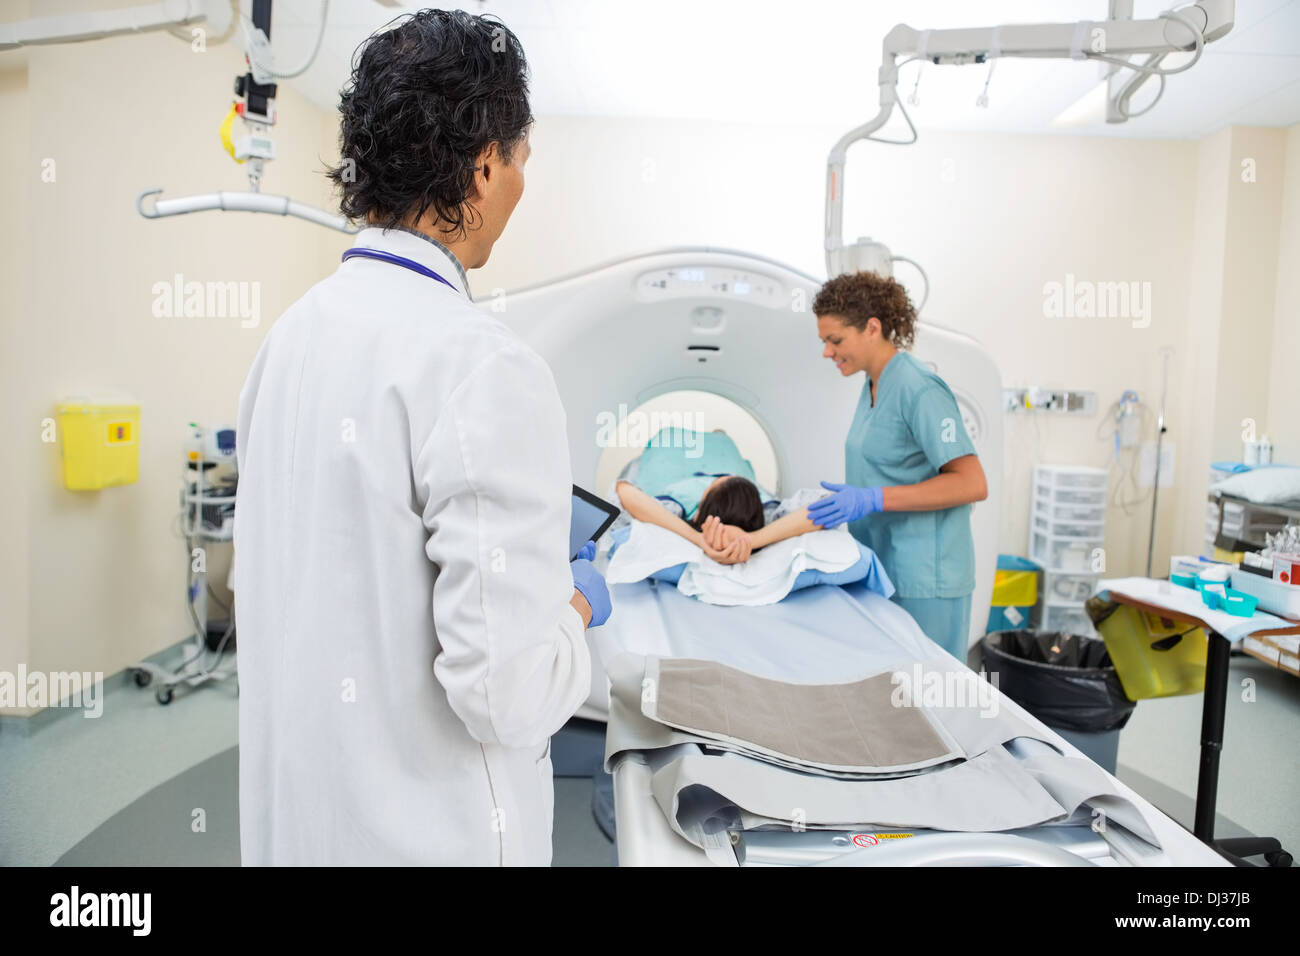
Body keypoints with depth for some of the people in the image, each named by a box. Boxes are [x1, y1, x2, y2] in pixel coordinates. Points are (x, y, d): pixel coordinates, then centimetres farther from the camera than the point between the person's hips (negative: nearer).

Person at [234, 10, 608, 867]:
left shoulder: (294, 331, 0)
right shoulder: (485, 368, -25)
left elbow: (257, 578, 9)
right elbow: (508, 692, -27)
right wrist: (576, 604, -7)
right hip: (420, 830, -7)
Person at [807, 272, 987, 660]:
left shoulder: (920, 390, -16)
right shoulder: (873, 386, 12)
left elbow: (972, 484, -20)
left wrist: (872, 499, -24)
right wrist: (845, 501, 11)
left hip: (923, 583, -8)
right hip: (881, 570, 9)